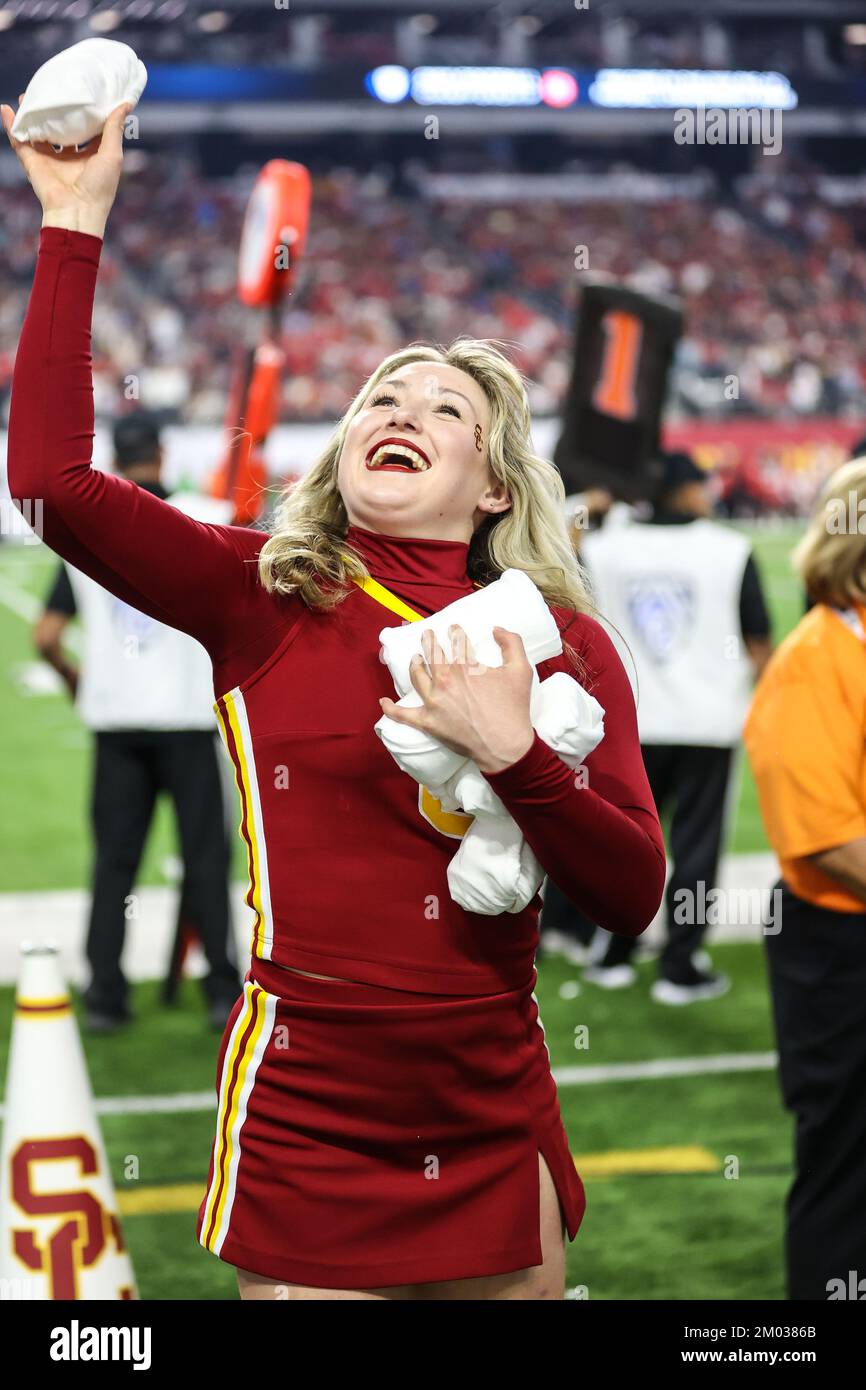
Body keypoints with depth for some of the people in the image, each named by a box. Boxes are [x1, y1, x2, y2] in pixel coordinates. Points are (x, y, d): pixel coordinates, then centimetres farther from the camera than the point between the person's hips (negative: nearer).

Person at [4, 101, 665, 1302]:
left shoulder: (565, 647, 3)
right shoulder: (267, 598, -2)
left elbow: (635, 897, -3)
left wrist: (513, 753, -18)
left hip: (499, 1129, 3)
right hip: (308, 1126, -3)